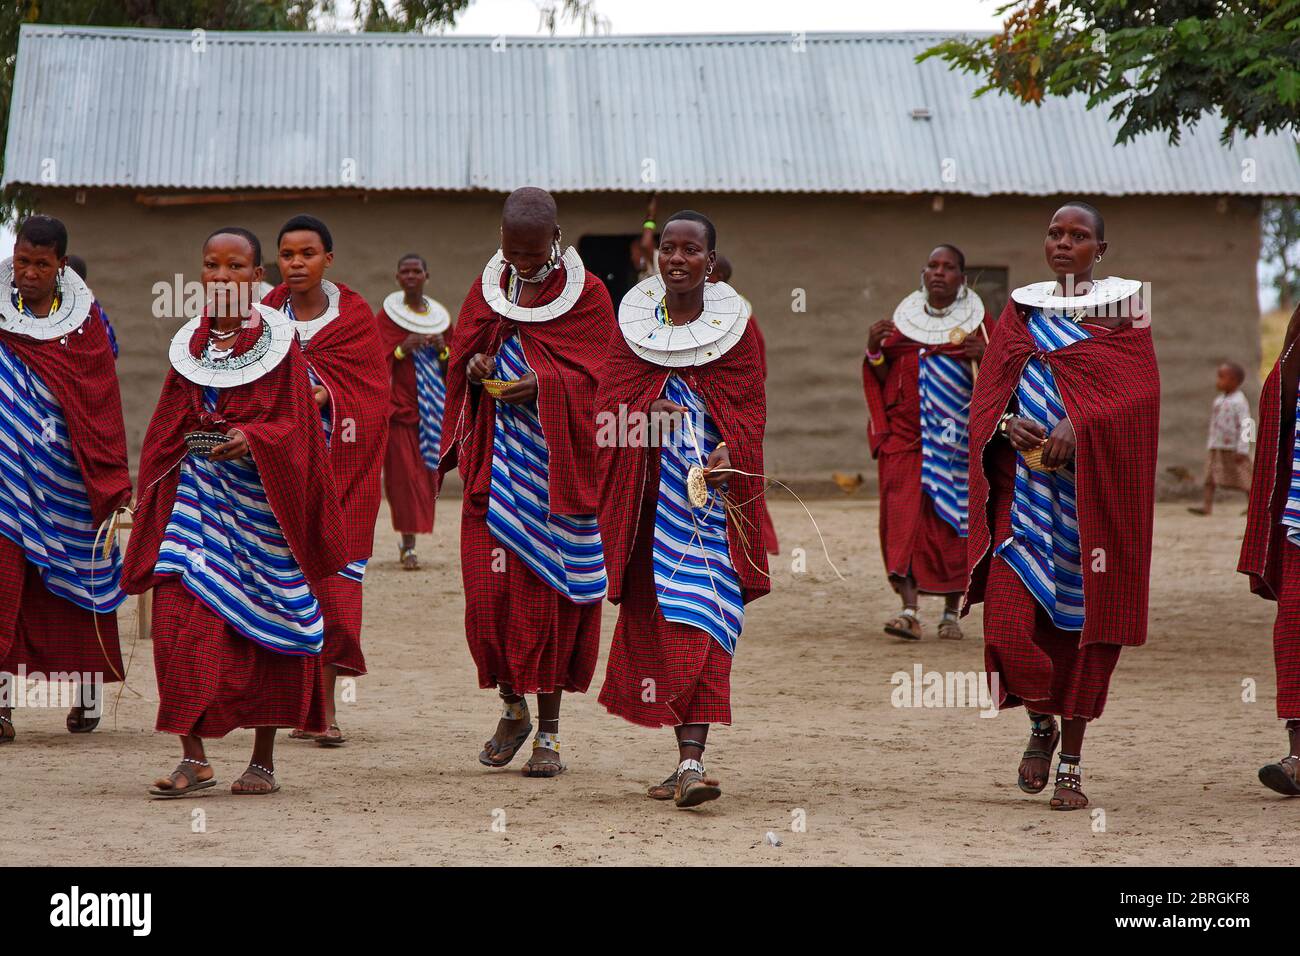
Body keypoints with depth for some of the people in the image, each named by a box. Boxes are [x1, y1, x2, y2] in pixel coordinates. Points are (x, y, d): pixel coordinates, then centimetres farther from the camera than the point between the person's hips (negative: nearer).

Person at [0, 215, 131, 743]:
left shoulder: (84, 319, 2)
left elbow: (103, 403, 3)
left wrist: (113, 482, 0)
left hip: (67, 471, 1)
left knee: (77, 579, 9)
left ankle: (88, 689, 26)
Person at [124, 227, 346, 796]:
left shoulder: (278, 342, 1)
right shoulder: (190, 343, 12)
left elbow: (292, 424, -4)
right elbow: (168, 428, 15)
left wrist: (251, 439, -22)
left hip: (261, 493, -3)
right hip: (198, 487, 3)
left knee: (264, 621, 2)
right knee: (180, 611, -11)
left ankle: (263, 759, 12)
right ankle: (194, 758, -10)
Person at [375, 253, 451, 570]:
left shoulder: (440, 316, 11)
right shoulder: (386, 315, 0)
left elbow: (451, 368, 13)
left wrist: (442, 350, -7)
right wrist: (403, 348, -21)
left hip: (432, 407, 4)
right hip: (399, 402, -4)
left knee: (426, 472, 5)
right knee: (403, 473, -10)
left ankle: (408, 539, 21)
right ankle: (408, 546, -10)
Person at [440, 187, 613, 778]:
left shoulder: (587, 295, 0)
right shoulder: (488, 289, 12)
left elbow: (590, 379, -6)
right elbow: (462, 356, 13)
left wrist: (541, 386, -23)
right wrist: (477, 369, -11)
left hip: (558, 461, -3)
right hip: (496, 459, 3)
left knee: (548, 590, -3)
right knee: (489, 588, -5)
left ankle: (548, 729, 5)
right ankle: (513, 708, 16)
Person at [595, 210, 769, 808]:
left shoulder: (735, 326, 2)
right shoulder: (633, 321, 8)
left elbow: (750, 410, -1)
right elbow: (608, 400, 3)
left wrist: (728, 451, -21)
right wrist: (646, 412, -19)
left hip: (711, 483, -3)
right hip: (648, 486, 3)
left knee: (701, 613, -15)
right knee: (653, 618, 4)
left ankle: (691, 760, -22)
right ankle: (687, 755, 16)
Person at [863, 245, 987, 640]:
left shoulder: (975, 323, 4)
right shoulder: (903, 319, 9)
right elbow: (884, 381, 11)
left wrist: (983, 358, -18)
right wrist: (874, 350, -7)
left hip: (955, 439, -1)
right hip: (905, 433, 1)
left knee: (952, 519, 1)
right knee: (904, 513, -13)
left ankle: (951, 612, 13)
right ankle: (909, 610, -19)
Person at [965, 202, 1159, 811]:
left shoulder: (1124, 304, 6)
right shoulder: (1020, 309, 14)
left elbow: (1138, 390, -9)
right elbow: (986, 394, 8)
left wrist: (1077, 424, -23)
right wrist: (1009, 425, -14)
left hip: (1093, 489, -2)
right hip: (1025, 484, 2)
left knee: (1083, 622, -2)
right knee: (1009, 622, -11)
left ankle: (1071, 764, 8)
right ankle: (1041, 724, 17)